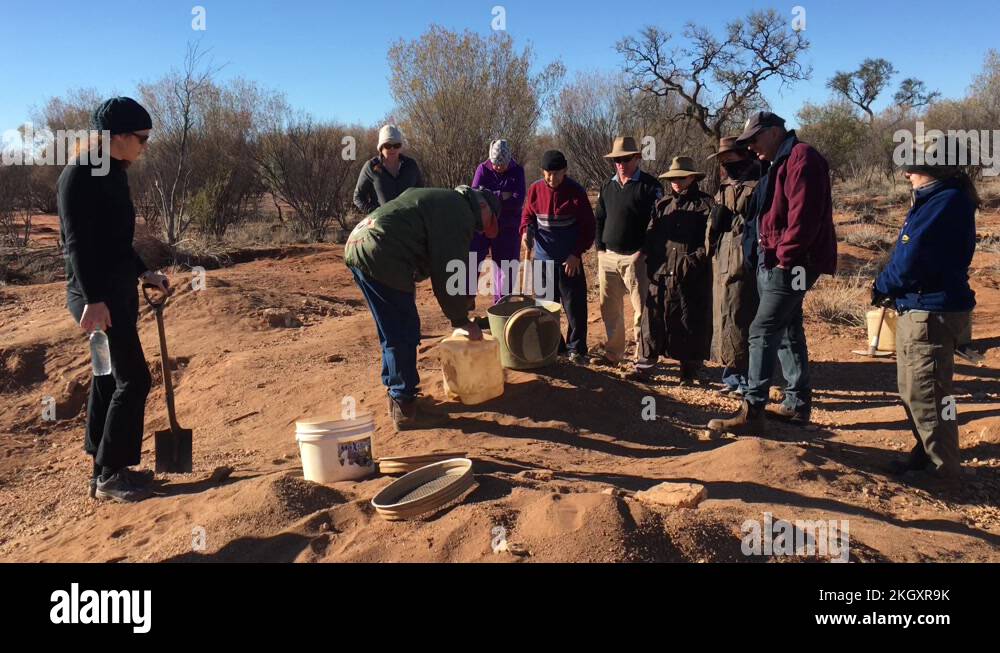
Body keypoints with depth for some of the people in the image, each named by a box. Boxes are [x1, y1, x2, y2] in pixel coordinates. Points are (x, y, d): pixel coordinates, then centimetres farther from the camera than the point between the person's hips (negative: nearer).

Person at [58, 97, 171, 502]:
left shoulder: (114, 174, 13)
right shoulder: (79, 177, -14)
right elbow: (77, 242, -21)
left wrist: (143, 273, 24)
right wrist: (93, 298, -26)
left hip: (119, 291, 10)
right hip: (97, 297, -10)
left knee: (109, 377, 14)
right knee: (132, 379, -9)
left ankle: (104, 465, 25)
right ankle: (109, 476, 2)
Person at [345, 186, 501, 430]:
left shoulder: (442, 200, 25)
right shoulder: (460, 214, -6)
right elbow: (450, 273, -7)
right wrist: (462, 321, 1)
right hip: (380, 258, -11)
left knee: (393, 331, 21)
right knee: (405, 334, -4)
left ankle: (396, 390, 33)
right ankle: (405, 409, 2)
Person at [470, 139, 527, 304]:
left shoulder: (517, 171, -3)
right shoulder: (483, 169, -4)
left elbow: (518, 201, -15)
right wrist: (502, 196, -22)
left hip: (508, 228, 1)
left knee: (505, 266, 7)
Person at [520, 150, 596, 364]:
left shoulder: (575, 192, -10)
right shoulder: (535, 190, 0)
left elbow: (588, 225, -6)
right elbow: (527, 215, 12)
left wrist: (577, 253, -12)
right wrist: (526, 231, -10)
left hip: (569, 260, -4)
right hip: (543, 257, 4)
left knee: (574, 305, -1)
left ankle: (576, 348, 10)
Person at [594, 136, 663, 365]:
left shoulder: (650, 186, -4)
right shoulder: (607, 186, 14)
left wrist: (643, 252, -14)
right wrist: (601, 249, 8)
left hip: (636, 257, -5)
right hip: (608, 257, 6)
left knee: (642, 309, -4)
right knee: (609, 308, 11)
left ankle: (642, 356, 5)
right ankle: (613, 353, 24)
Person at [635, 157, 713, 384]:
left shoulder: (705, 204, 0)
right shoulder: (663, 205, 16)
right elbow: (651, 236, 16)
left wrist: (693, 261, -17)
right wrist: (652, 263, 4)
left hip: (693, 277, -4)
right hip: (661, 274, 4)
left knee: (691, 323, 3)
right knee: (654, 318, 1)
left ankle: (689, 371, 15)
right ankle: (645, 364, 10)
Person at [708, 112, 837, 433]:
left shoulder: (801, 157, -13)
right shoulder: (782, 162, 20)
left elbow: (803, 215, -23)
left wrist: (784, 257, -20)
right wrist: (770, 255, 11)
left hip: (790, 264, -11)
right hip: (774, 261, 11)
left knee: (762, 332, -11)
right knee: (788, 331, 14)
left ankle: (752, 411, -7)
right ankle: (798, 402, 23)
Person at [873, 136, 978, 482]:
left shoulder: (947, 202, -18)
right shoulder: (937, 200, 14)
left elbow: (911, 260, -22)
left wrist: (881, 288, -5)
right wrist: (888, 288, 2)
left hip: (931, 313, -11)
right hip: (918, 309, 11)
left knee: (926, 393, -3)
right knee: (913, 390, 19)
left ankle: (944, 471, 8)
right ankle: (926, 456, 31)